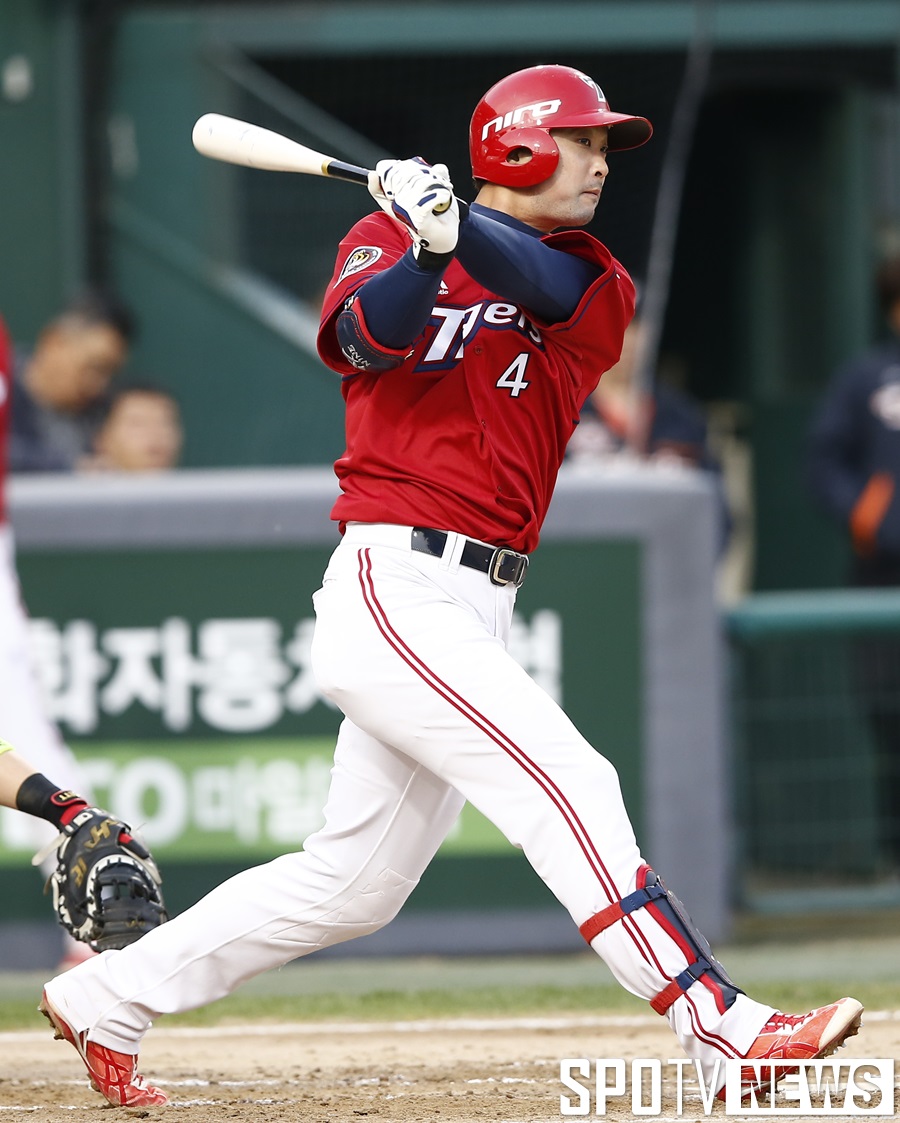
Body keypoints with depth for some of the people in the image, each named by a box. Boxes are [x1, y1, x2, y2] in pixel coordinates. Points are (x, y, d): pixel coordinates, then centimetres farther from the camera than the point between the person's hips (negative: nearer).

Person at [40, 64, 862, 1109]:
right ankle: (719, 1023, -25)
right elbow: (366, 336, -18)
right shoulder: (385, 240, 4)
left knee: (355, 881, 12)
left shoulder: (599, 288, 11)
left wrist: (457, 222, -30)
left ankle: (105, 1000, 25)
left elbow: (542, 281, -13)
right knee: (570, 785, -19)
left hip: (475, 613, 7)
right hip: (394, 585, -6)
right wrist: (423, 246, -34)